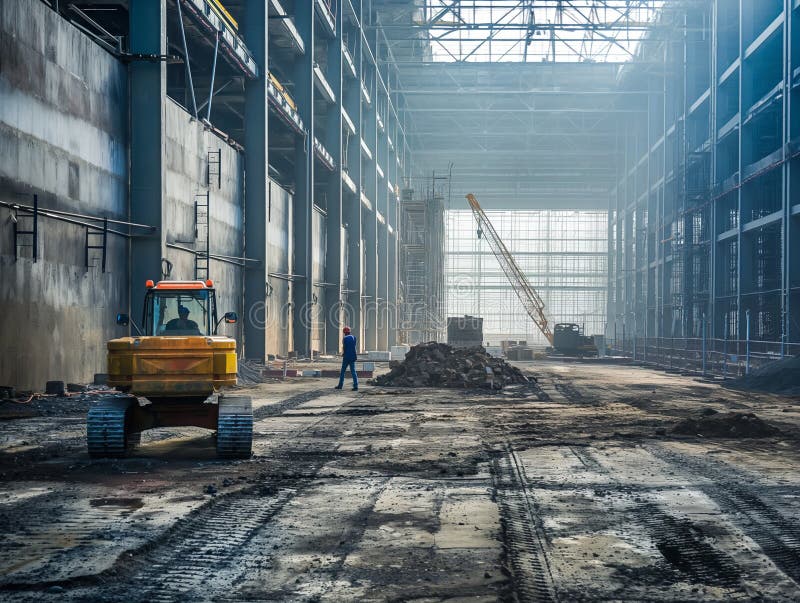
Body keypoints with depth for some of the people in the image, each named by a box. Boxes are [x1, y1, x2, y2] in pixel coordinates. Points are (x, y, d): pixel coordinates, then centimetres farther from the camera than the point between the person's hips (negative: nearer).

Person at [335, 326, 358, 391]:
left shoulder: (345, 338, -10)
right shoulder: (354, 337, 6)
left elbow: (344, 348, -12)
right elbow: (354, 346, 12)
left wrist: (342, 354, 7)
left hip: (346, 357, -4)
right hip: (353, 357, 4)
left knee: (343, 371, 10)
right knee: (353, 371, 2)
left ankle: (340, 385, 15)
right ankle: (356, 386, -7)